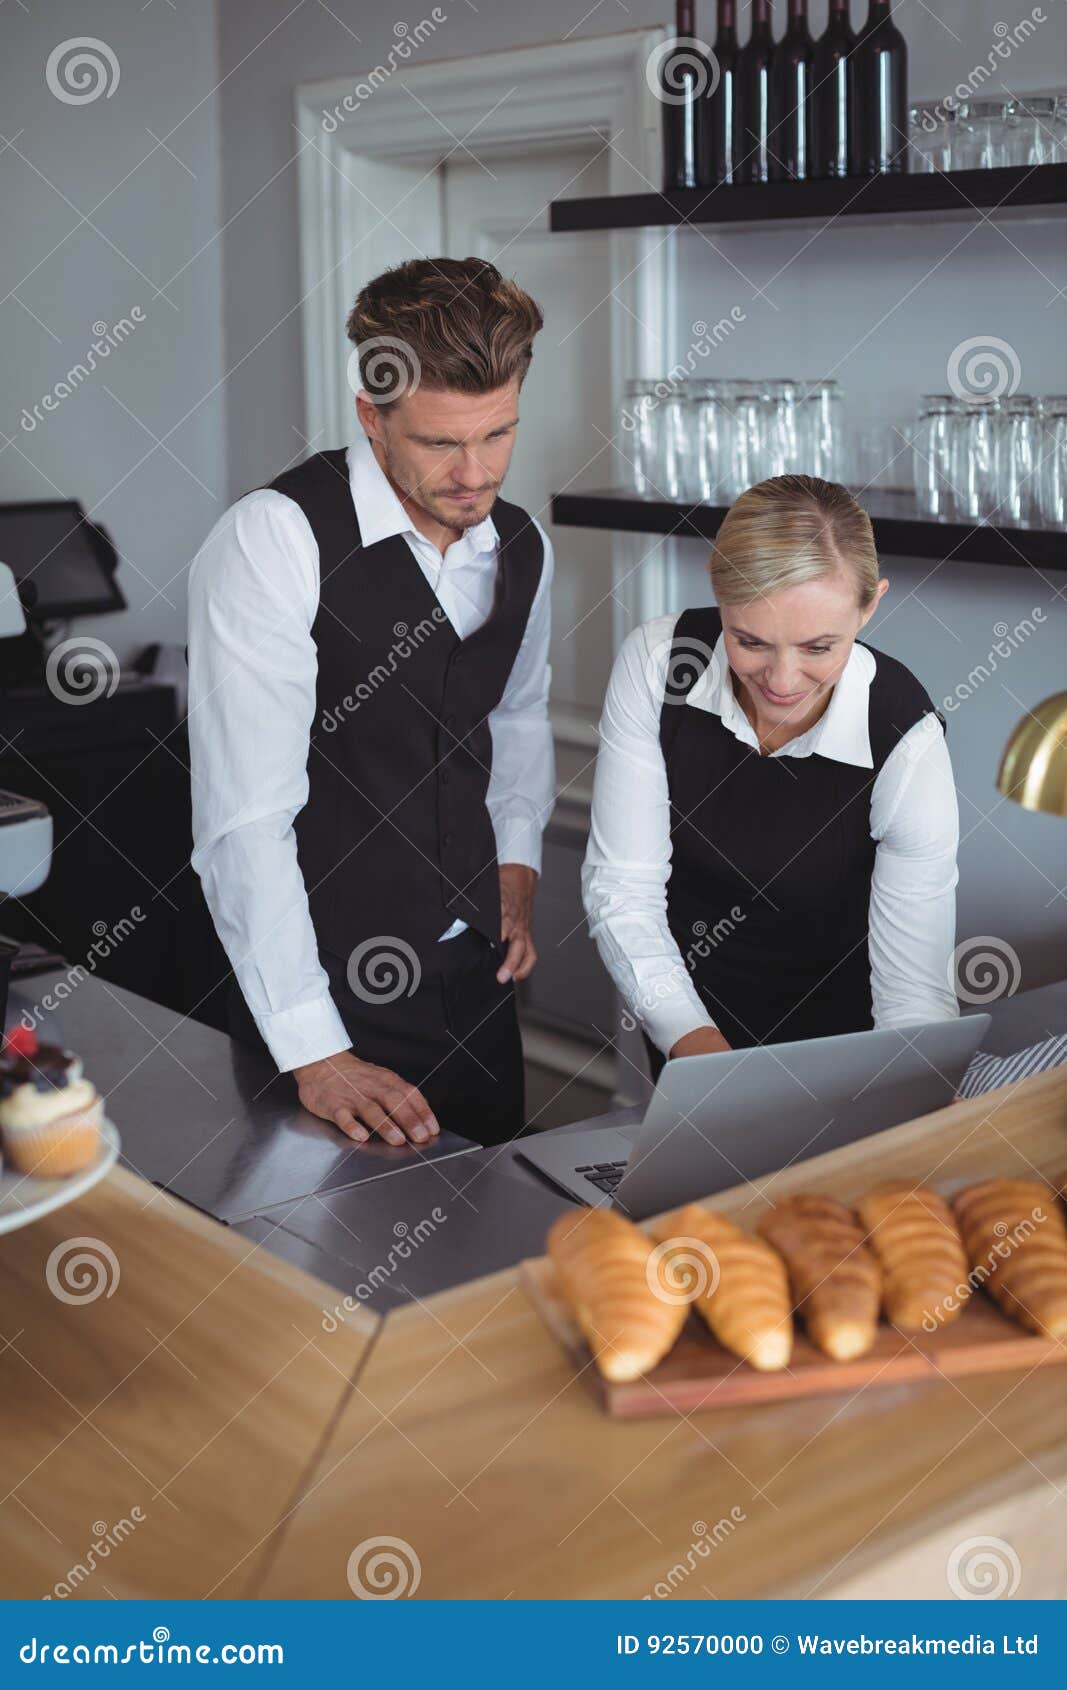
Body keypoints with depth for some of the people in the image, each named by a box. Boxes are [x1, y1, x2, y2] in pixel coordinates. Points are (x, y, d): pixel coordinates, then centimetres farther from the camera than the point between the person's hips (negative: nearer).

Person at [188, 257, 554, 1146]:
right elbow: (246, 815, -23)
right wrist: (313, 1053, -25)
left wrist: (516, 862, 10)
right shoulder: (276, 537, -19)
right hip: (328, 982, -6)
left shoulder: (523, 548, 4)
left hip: (472, 969, 6)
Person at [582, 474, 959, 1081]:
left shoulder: (905, 739, -27)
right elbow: (621, 884, -19)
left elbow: (916, 990, -23)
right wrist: (688, 1036, -32)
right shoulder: (655, 661, -22)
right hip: (680, 1007, 2)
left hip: (834, 1033, -2)